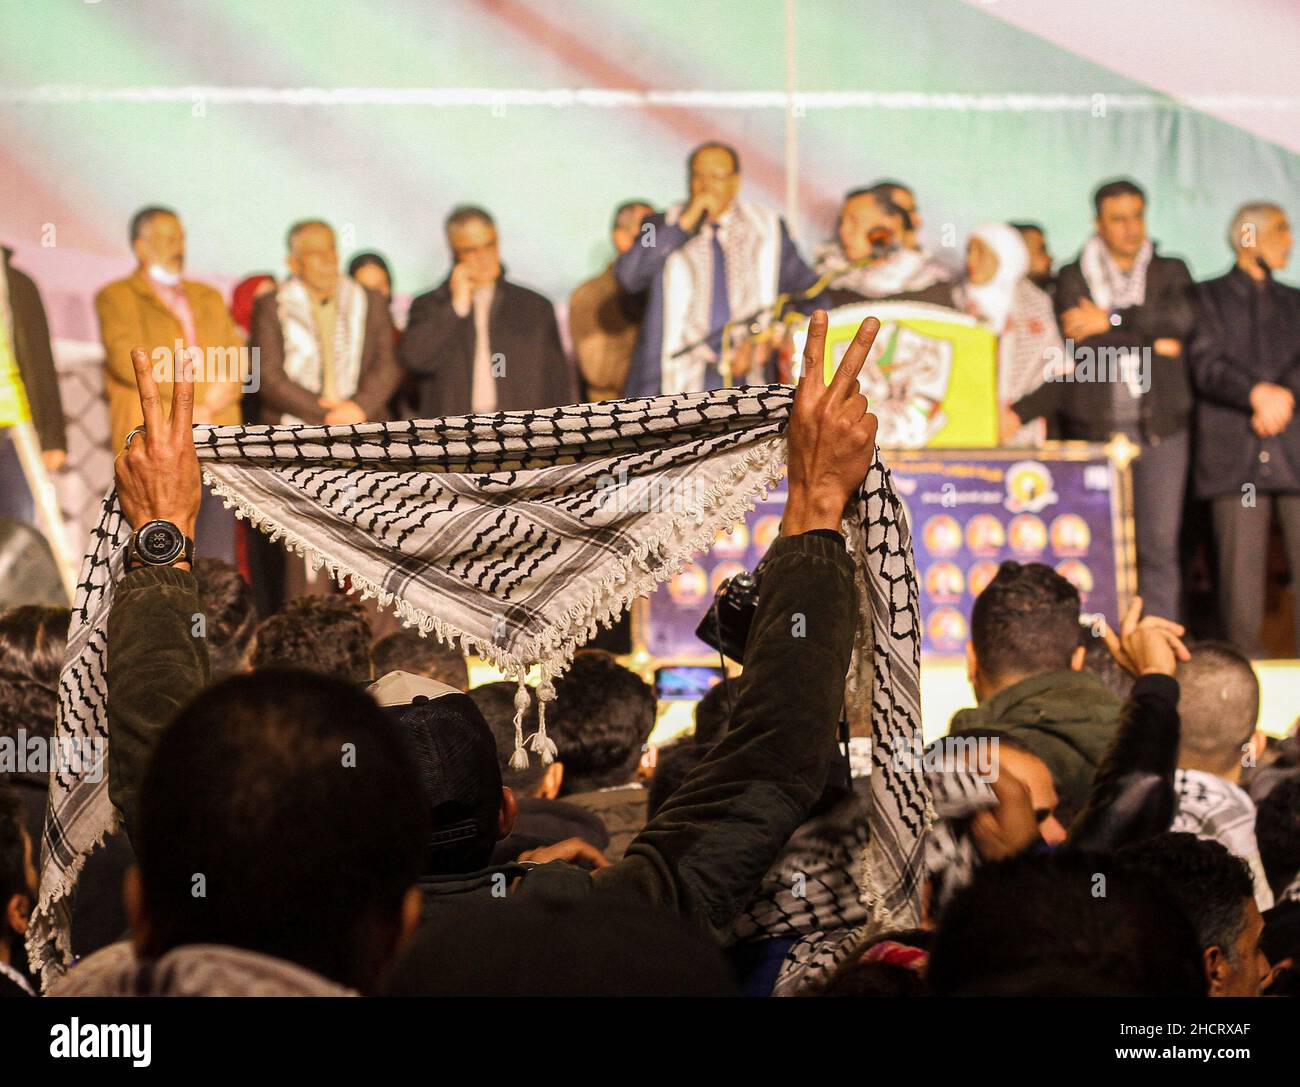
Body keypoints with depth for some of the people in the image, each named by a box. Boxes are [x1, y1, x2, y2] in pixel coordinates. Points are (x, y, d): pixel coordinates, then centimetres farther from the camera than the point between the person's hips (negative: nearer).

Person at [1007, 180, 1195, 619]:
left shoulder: (1170, 272, 13)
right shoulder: (1073, 278, 9)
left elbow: (1182, 318, -8)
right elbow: (1077, 353, -4)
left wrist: (1111, 319, -8)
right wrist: (1150, 340, -8)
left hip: (1161, 429, 1)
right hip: (1097, 430, -1)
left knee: (1159, 544, -3)